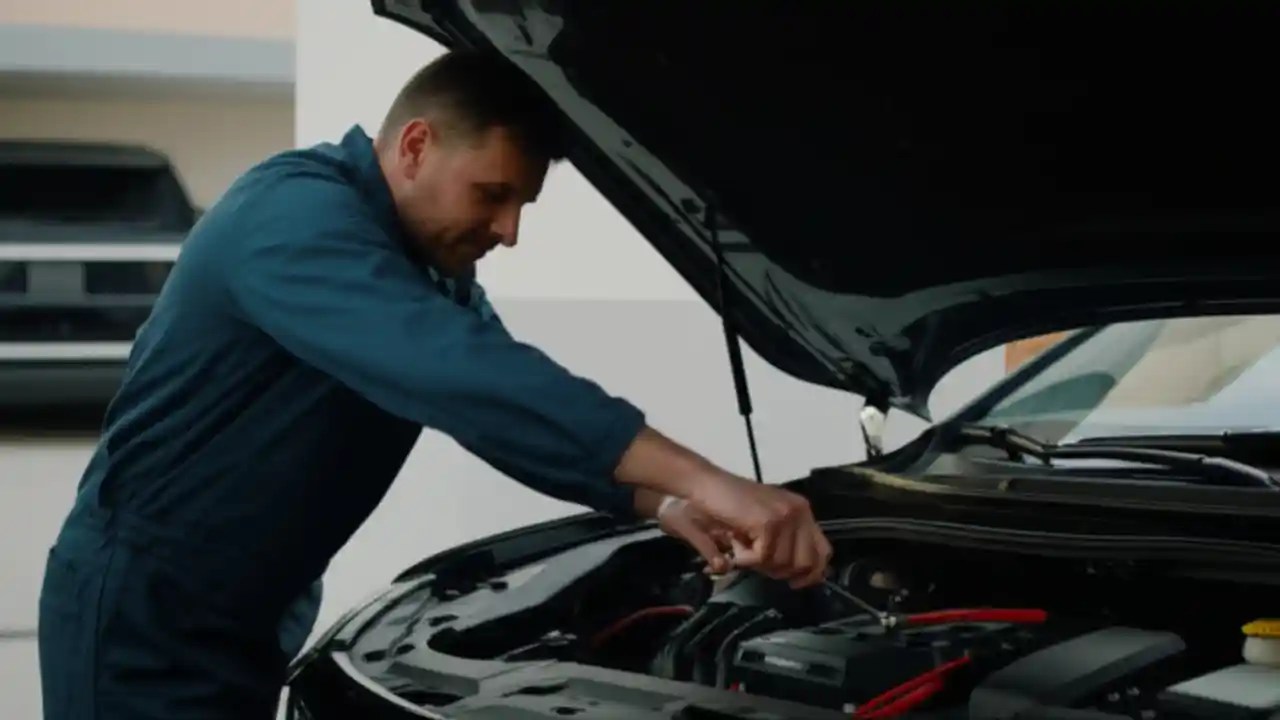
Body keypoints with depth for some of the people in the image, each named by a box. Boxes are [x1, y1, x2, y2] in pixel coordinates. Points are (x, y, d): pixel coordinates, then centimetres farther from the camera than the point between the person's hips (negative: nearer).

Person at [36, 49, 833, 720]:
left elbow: (506, 394, 6)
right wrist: (702, 480, -44)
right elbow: (463, 375, -38)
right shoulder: (297, 217, -25)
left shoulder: (427, 261, 7)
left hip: (251, 617, 9)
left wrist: (661, 504, -13)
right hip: (144, 613, -9)